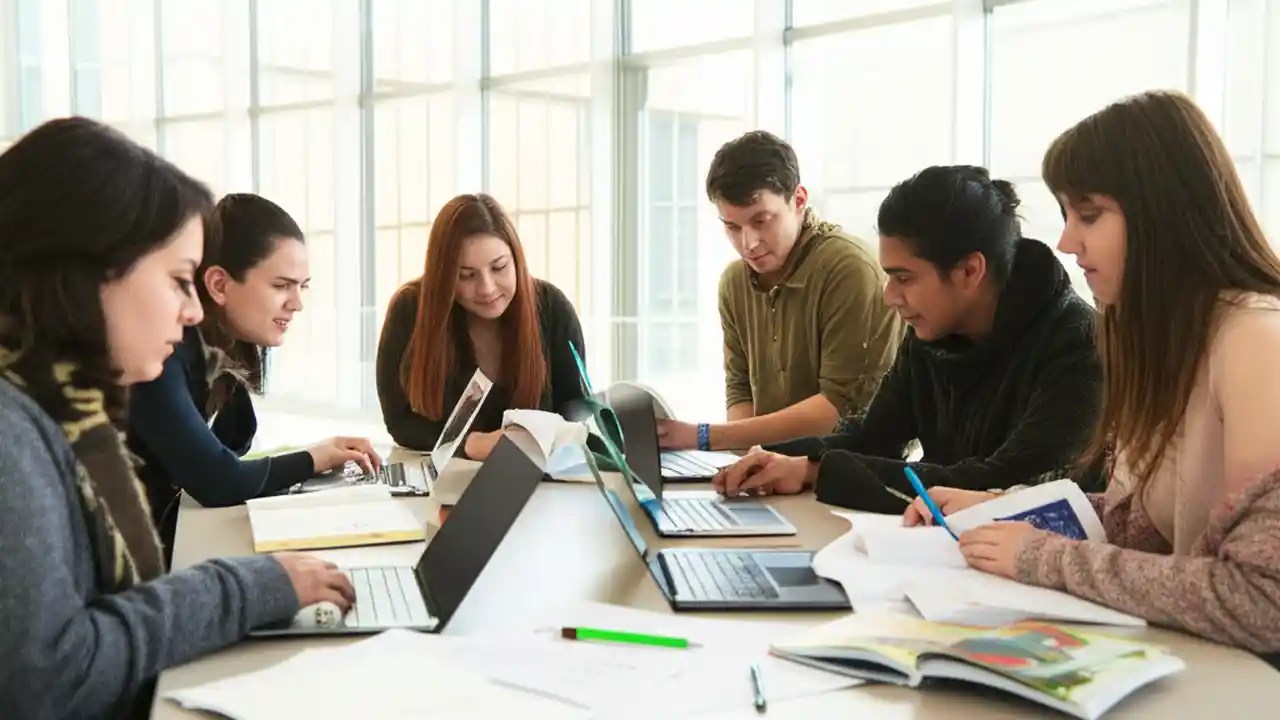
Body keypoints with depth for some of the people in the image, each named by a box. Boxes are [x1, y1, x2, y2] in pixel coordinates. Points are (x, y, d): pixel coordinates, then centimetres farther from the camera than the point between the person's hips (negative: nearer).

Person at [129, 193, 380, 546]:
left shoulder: (230, 347, 0)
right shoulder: (158, 351, -23)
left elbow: (230, 450, 1)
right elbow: (216, 482, -27)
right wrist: (312, 460, -12)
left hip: (169, 530, 7)